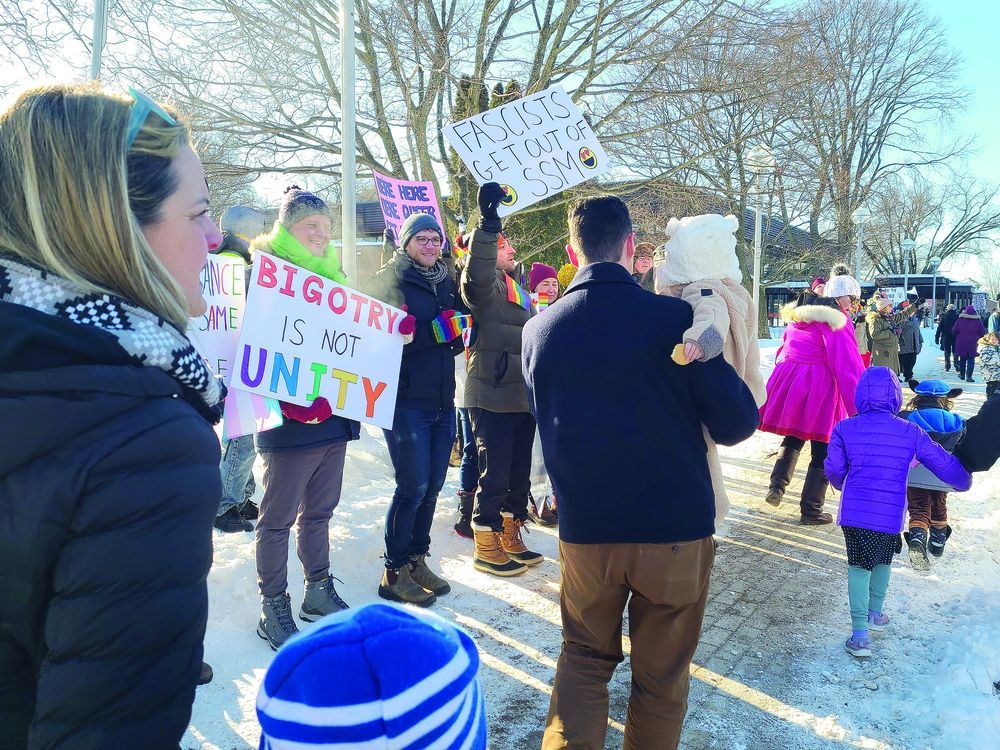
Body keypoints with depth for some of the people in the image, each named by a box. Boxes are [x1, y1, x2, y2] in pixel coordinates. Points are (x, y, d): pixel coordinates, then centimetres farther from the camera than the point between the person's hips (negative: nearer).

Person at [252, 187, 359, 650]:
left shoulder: (332, 277, 14)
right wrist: (292, 400, -27)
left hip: (334, 417, 7)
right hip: (290, 422, -7)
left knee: (319, 512, 17)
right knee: (278, 519, 5)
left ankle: (319, 592, 31)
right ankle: (273, 609, 19)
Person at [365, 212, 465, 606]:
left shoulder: (446, 281, 14)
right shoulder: (389, 280, -5)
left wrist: (457, 334, -2)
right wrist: (434, 330, -22)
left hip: (443, 401, 7)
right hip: (406, 401, -6)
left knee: (433, 485, 11)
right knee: (413, 487, -4)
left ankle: (416, 560, 27)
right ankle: (394, 573, 12)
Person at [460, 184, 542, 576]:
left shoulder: (518, 287, 20)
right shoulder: (484, 283, -7)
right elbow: (476, 276, -34)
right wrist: (488, 223, -40)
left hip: (522, 395, 9)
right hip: (491, 397, -9)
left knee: (520, 472, 16)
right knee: (494, 474, -1)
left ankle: (511, 539, 31)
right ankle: (485, 547, 14)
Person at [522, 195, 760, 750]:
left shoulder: (537, 329, -4)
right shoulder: (674, 317, -14)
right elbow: (736, 423, -10)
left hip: (583, 530, 3)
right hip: (676, 527, -2)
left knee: (584, 659, 23)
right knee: (661, 674, 17)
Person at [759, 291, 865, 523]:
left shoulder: (796, 316, 14)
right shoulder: (837, 322, -8)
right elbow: (848, 366, -12)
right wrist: (859, 407, -11)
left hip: (788, 382, 6)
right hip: (819, 388, -6)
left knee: (793, 438, 24)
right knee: (821, 452, 7)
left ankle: (776, 485, 3)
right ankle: (811, 511, 13)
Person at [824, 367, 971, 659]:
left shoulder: (845, 429, -6)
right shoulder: (911, 432, -3)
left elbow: (834, 470, -2)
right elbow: (944, 463, 2)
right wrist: (963, 481, 25)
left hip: (855, 512, -1)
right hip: (890, 515, 1)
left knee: (859, 566, 11)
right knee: (883, 561, 26)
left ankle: (860, 634, 5)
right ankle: (876, 613, 42)